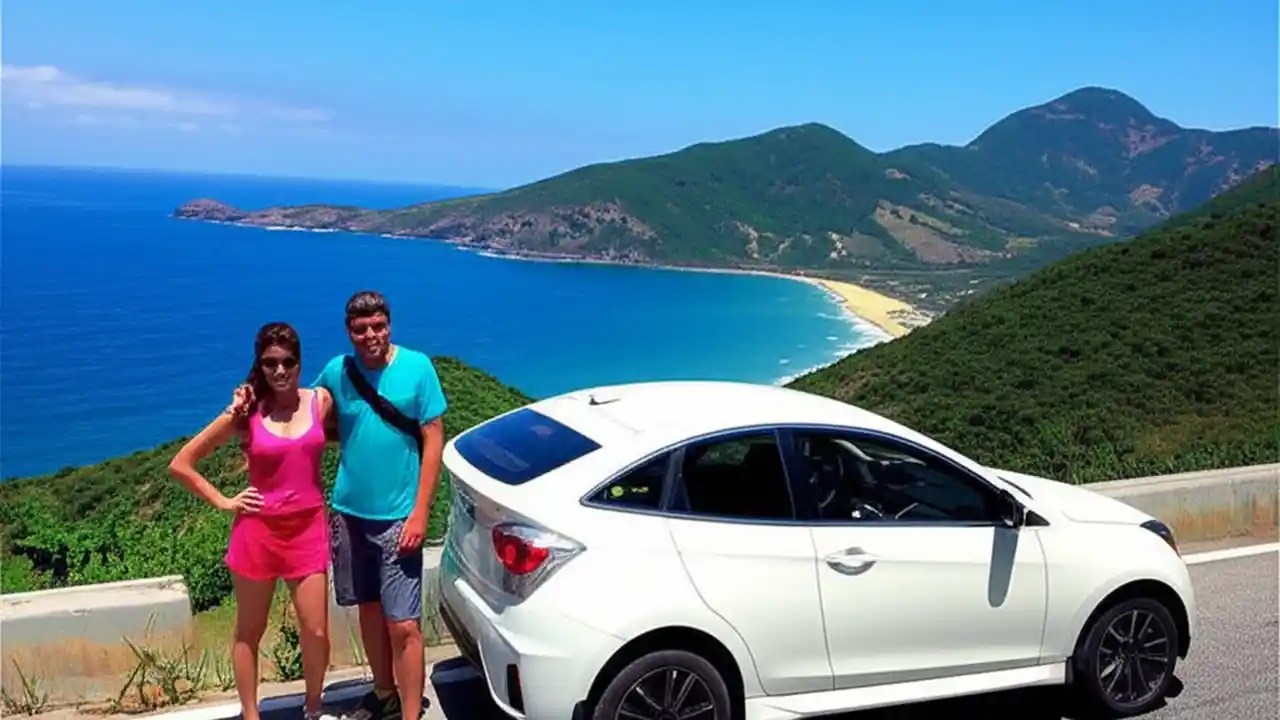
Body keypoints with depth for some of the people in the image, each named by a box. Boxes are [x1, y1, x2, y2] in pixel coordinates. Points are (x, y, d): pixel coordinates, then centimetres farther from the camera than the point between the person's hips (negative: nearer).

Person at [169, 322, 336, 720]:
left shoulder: (321, 401, -3)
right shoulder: (245, 413, -8)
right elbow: (180, 464, -2)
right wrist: (223, 502, -4)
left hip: (308, 528, 2)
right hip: (259, 531, -1)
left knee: (316, 631, 4)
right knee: (250, 632, 12)